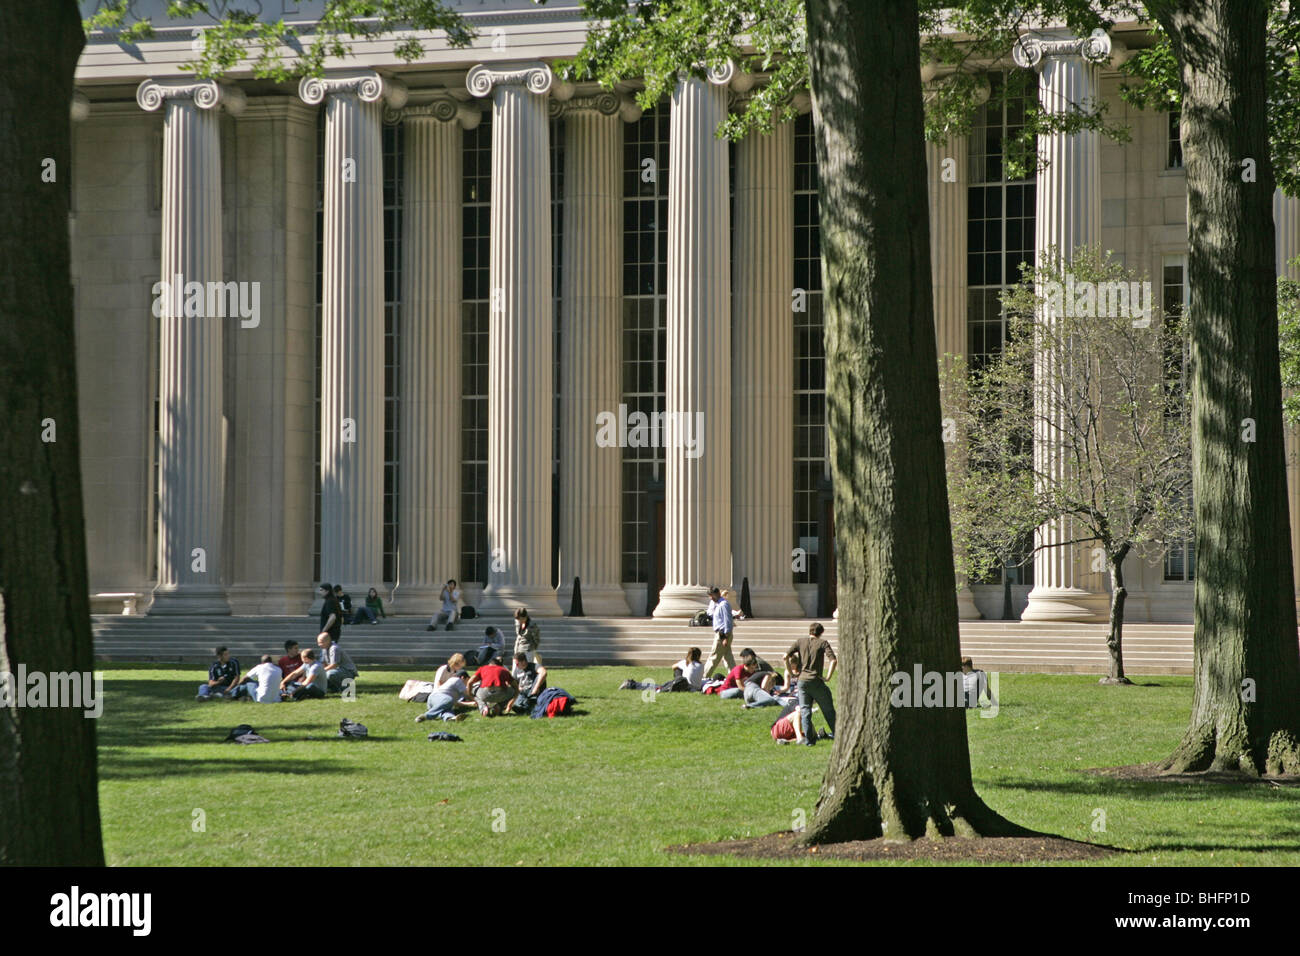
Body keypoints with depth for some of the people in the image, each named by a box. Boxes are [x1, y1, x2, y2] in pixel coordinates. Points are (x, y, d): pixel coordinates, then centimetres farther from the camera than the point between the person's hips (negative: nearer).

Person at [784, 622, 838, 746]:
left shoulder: (800, 642, 7)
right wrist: (828, 677, -6)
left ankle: (808, 739, 2)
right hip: (816, 680, -2)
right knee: (828, 709, 12)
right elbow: (833, 660, -13)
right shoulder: (823, 643, 0)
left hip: (802, 680, 2)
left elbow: (786, 656, -3)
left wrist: (791, 673, 6)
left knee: (804, 710, 7)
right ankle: (836, 735, 19)